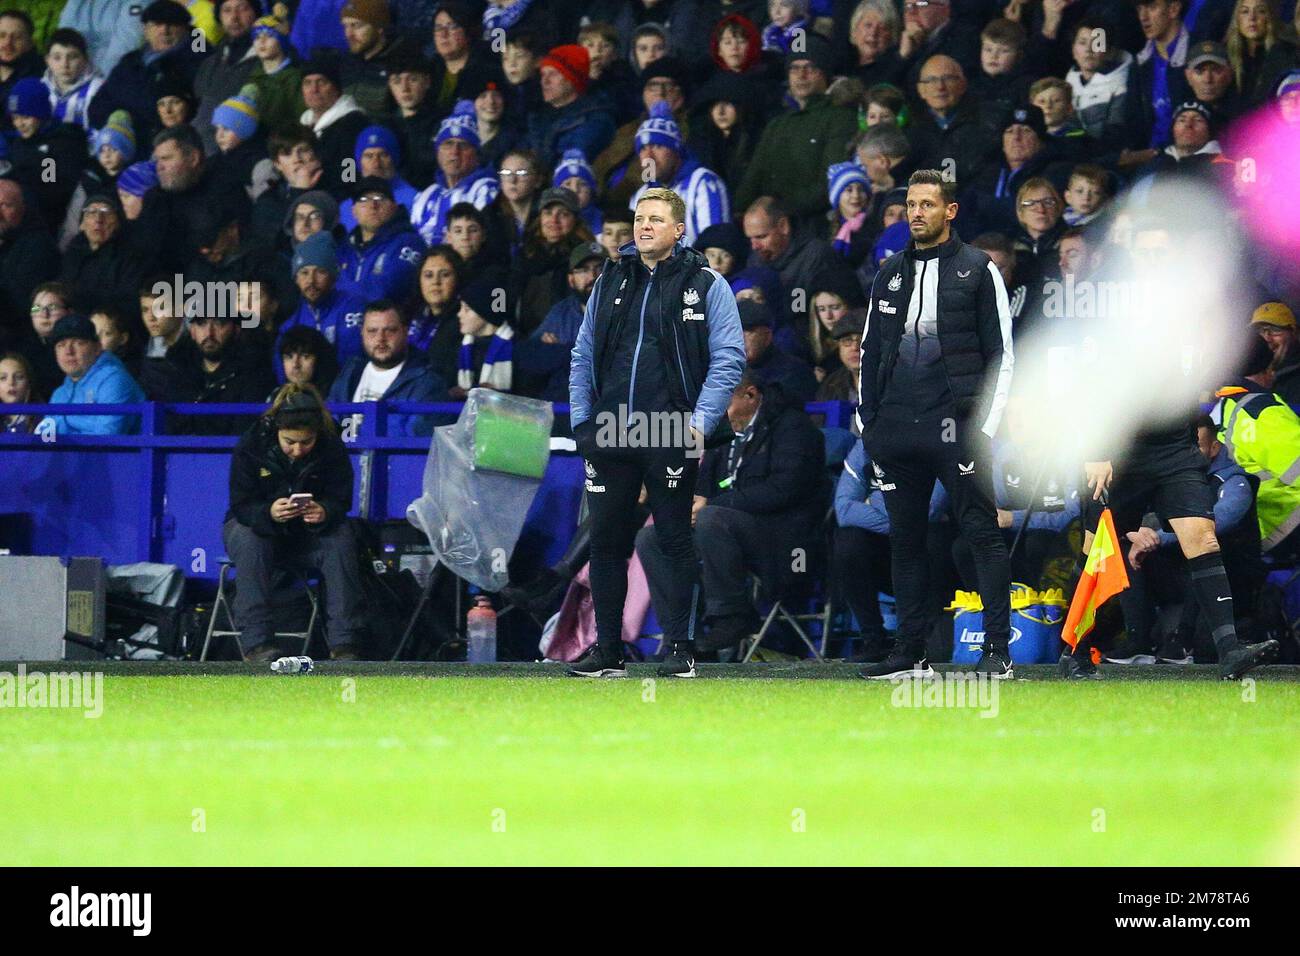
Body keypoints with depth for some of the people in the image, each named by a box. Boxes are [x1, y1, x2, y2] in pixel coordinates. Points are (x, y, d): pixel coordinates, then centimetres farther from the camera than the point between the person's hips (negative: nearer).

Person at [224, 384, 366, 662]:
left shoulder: (332, 449, -13)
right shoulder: (251, 446, -18)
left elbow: (340, 501, -12)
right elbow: (242, 506, -19)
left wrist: (325, 512, -38)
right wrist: (269, 513, -43)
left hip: (309, 531, 1)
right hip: (252, 524, -1)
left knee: (341, 540, -29)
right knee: (250, 544, -35)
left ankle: (344, 644, -29)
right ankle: (256, 644, -37)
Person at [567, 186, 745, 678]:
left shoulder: (707, 286, 0)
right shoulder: (610, 283, 13)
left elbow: (728, 359, -4)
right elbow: (583, 356, 17)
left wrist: (699, 424, -11)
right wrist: (581, 420, 8)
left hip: (672, 438, -4)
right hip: (609, 436, 4)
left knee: (676, 542, 2)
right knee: (607, 541, 5)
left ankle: (680, 647, 8)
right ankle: (607, 649, 12)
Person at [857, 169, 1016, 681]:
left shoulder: (977, 270, 3)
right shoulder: (890, 274, 16)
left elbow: (1001, 353, 1)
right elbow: (870, 351, 20)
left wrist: (988, 422, -7)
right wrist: (867, 421, 11)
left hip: (955, 426, -5)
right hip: (896, 428, 5)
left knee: (982, 533, -7)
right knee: (905, 539, 7)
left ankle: (998, 651, -7)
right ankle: (910, 653, 12)